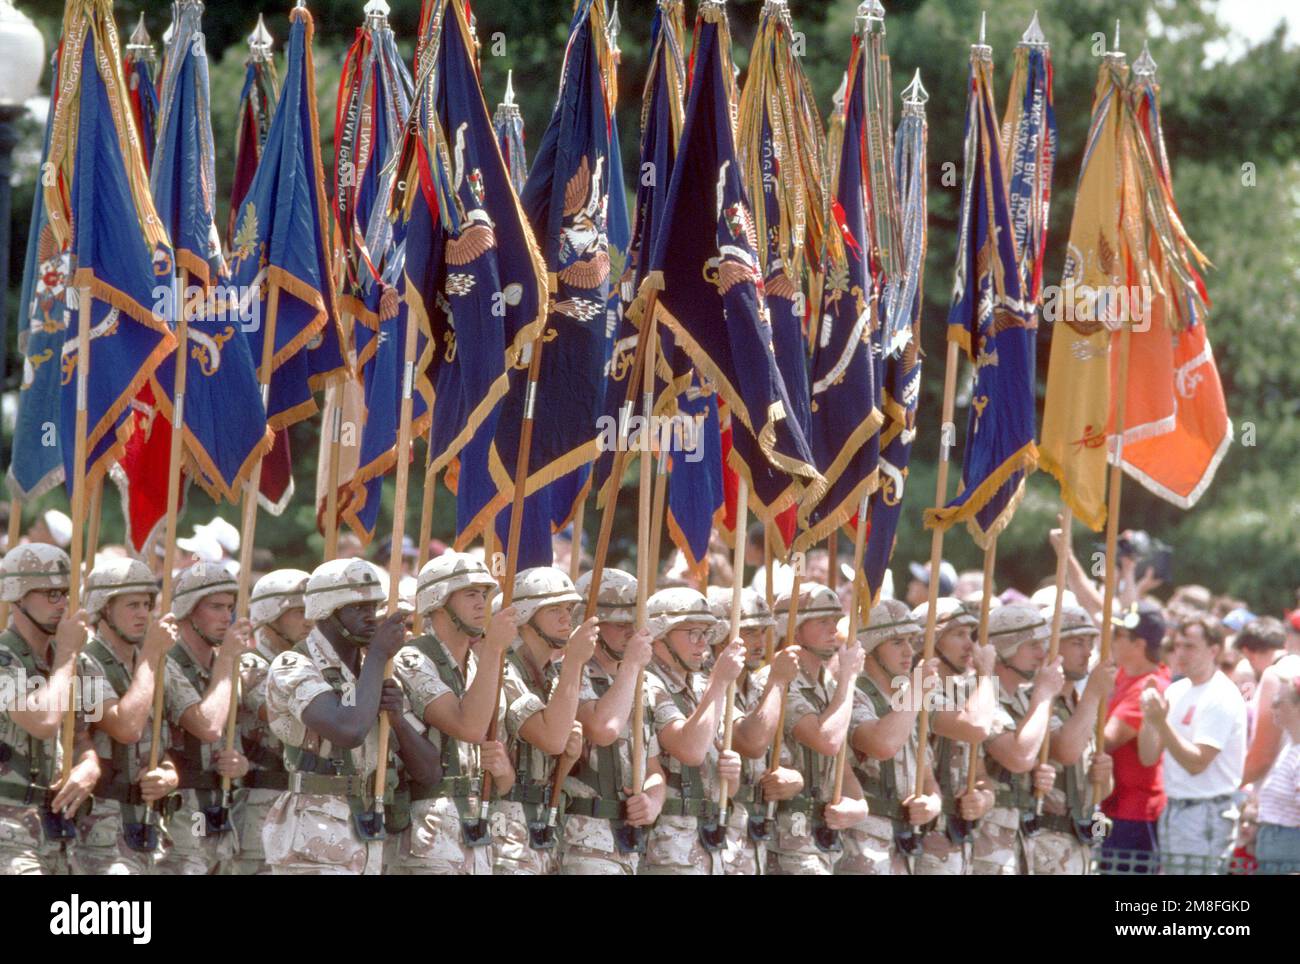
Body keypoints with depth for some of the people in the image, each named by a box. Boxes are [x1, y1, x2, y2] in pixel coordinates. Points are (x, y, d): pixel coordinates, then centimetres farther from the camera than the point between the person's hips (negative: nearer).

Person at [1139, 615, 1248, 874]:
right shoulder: (1175, 691, 12)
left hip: (1207, 812, -8)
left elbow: (1197, 763, -19)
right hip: (1174, 809, 8)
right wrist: (1148, 718, -7)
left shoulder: (1223, 697, -12)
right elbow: (1149, 757, 9)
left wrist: (1161, 722, -25)